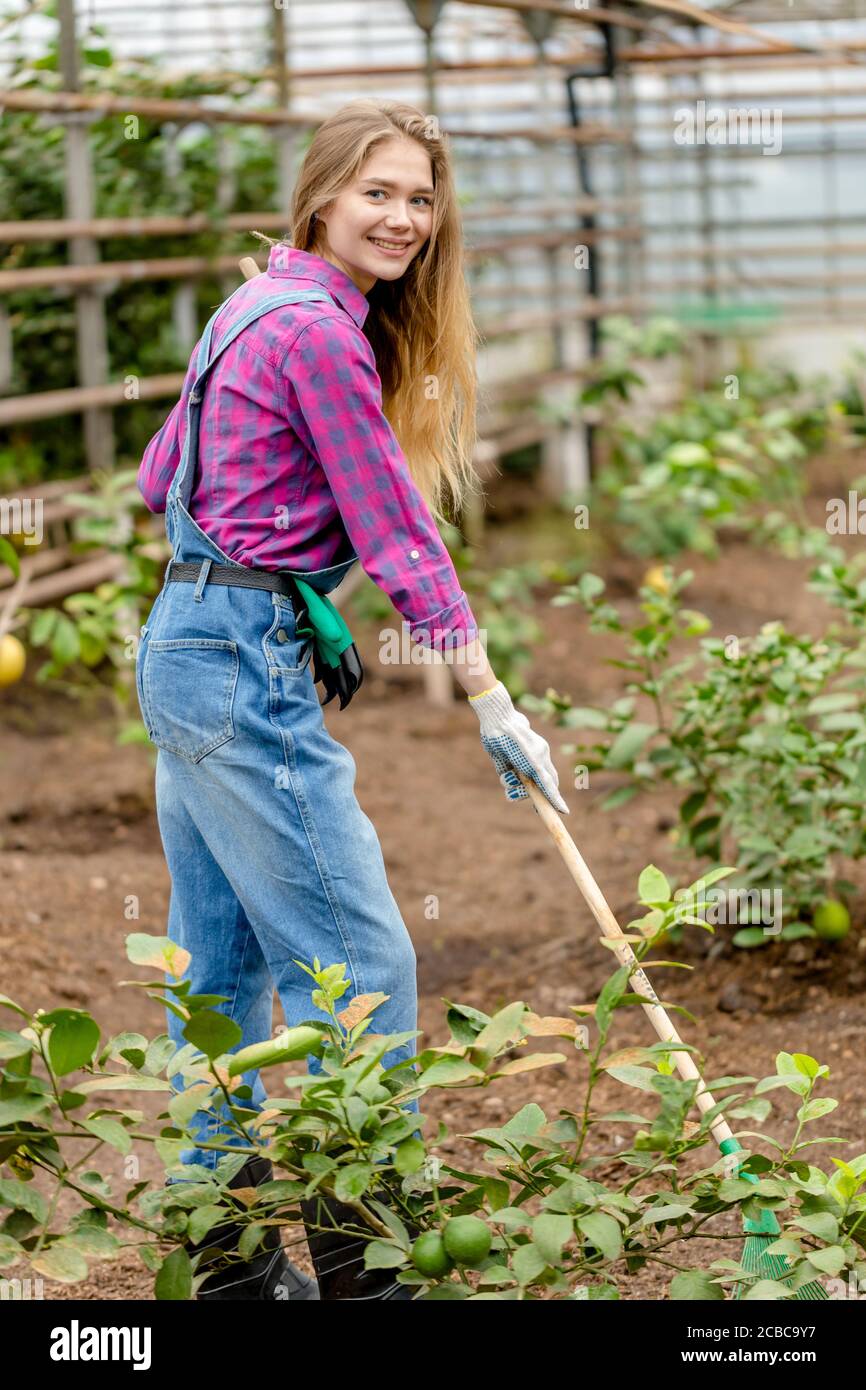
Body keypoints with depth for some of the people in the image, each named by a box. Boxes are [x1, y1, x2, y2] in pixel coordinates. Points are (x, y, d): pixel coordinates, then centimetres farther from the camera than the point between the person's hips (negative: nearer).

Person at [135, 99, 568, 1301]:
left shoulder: (260, 308, 14)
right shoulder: (319, 331, -15)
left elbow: (161, 480, 20)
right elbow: (395, 531, -15)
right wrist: (493, 704, -12)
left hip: (182, 646, 10)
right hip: (246, 669, -10)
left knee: (221, 966, 13)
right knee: (355, 961, -6)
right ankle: (362, 1264, 0)